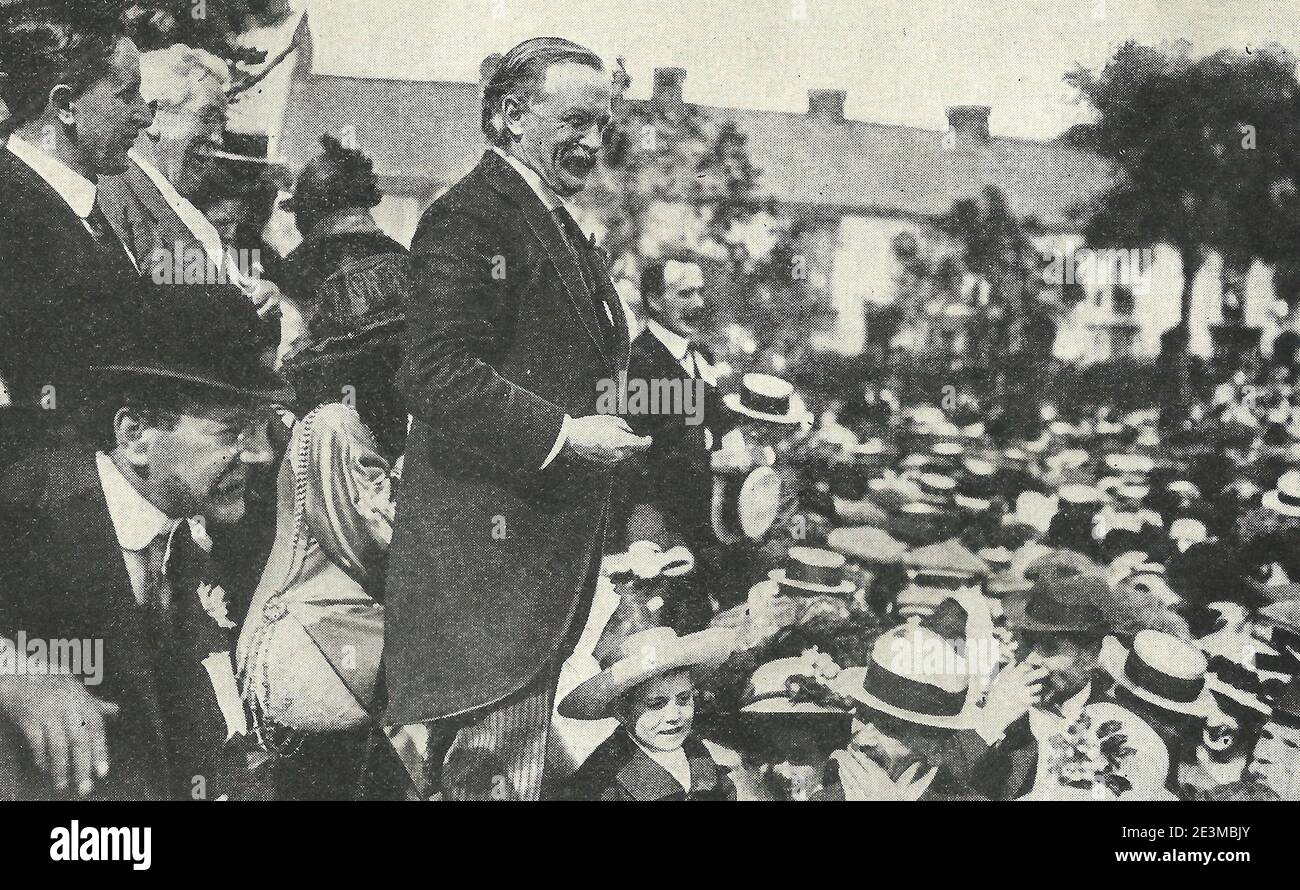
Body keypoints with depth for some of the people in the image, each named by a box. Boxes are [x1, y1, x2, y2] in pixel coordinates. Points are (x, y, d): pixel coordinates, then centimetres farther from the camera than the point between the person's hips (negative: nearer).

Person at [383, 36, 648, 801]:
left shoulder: (562, 230, 20)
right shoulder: (470, 217, -12)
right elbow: (435, 375, -21)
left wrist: (617, 420, 12)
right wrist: (563, 434, -22)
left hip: (549, 558, 10)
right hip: (492, 553, -10)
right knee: (503, 779, -6)